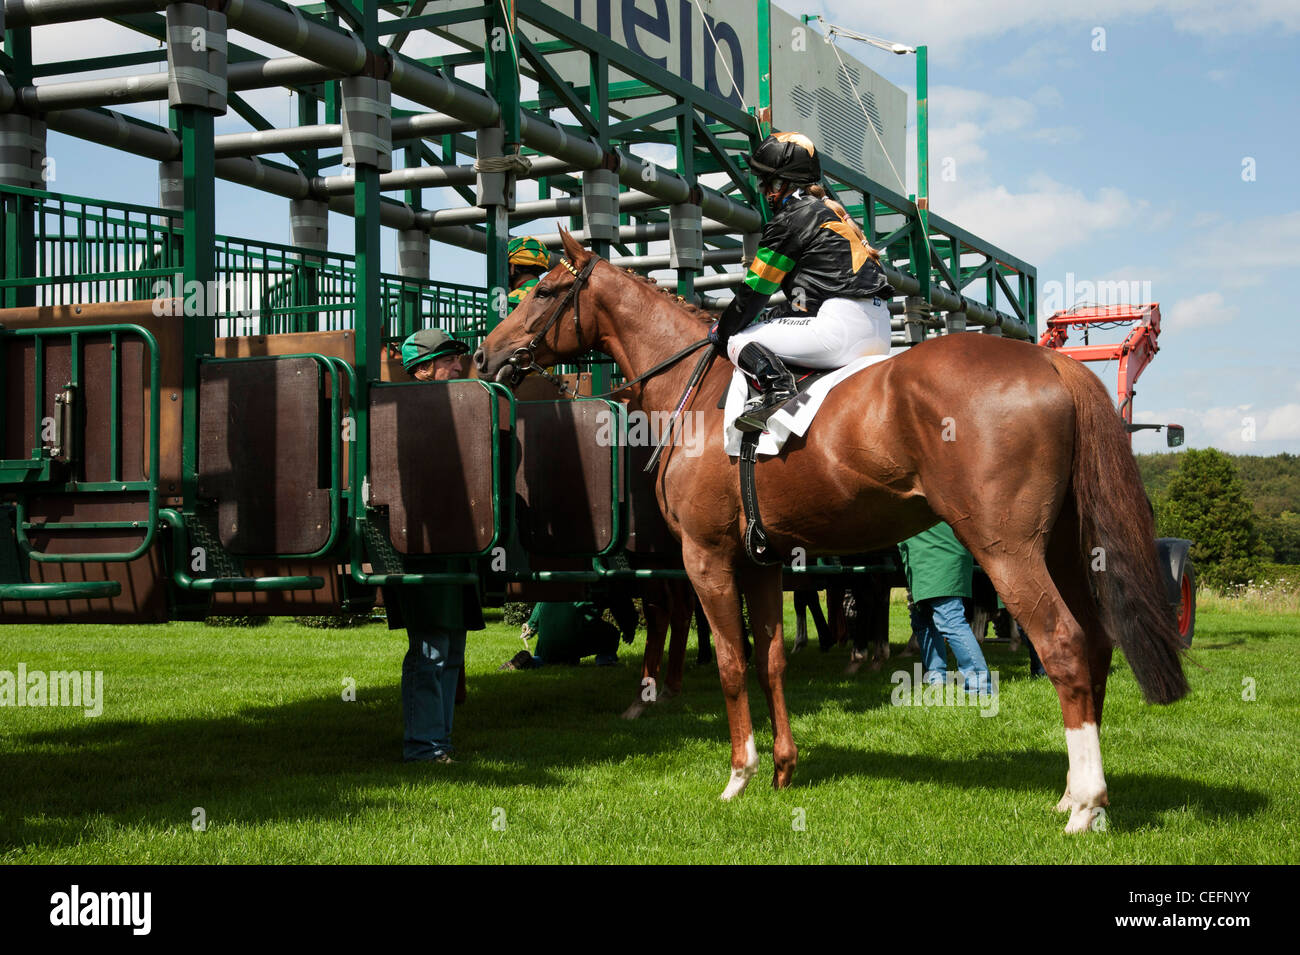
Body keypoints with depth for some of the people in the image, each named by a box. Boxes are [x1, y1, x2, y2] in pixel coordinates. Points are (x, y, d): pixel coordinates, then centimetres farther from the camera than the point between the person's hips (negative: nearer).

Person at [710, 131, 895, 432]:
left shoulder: (790, 220, -4)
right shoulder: (831, 210, 24)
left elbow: (754, 291, 0)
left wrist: (721, 331, 14)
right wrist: (774, 318, 27)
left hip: (841, 325, -9)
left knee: (739, 341, -1)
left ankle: (775, 385, -27)